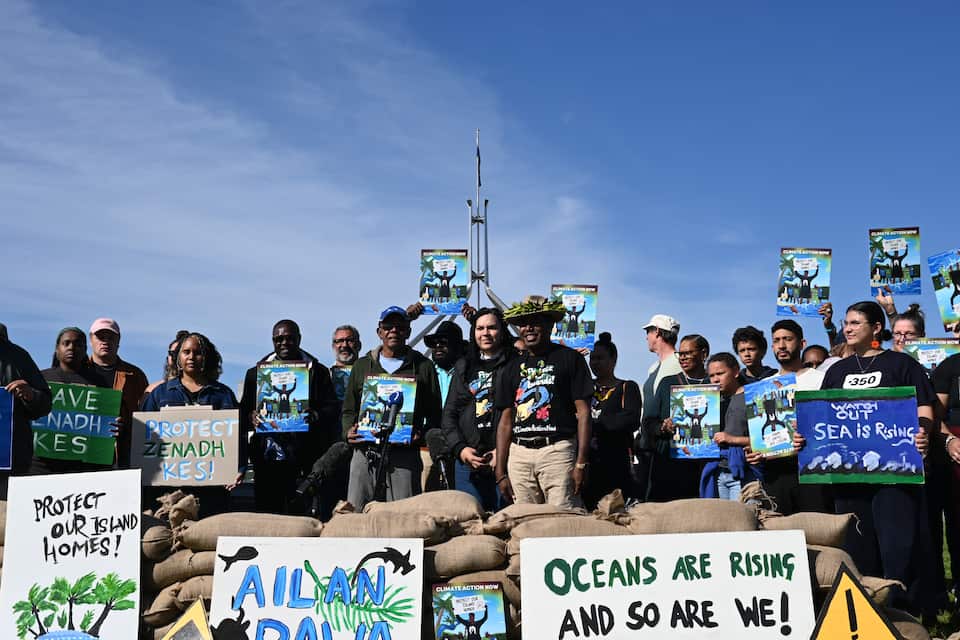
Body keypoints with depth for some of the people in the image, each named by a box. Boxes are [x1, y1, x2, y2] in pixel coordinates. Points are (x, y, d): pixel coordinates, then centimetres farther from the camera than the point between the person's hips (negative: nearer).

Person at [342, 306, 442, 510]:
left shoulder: (423, 367, 11)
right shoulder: (362, 366, 19)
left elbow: (434, 414, 8)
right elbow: (349, 410, 21)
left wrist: (422, 435, -10)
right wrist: (349, 431, 1)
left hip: (404, 454, -2)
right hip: (365, 452, 2)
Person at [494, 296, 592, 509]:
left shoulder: (569, 358, 4)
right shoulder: (514, 367, 17)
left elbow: (583, 412, -1)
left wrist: (581, 463, -10)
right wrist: (500, 472, 10)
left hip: (558, 451, -4)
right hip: (519, 455, 4)